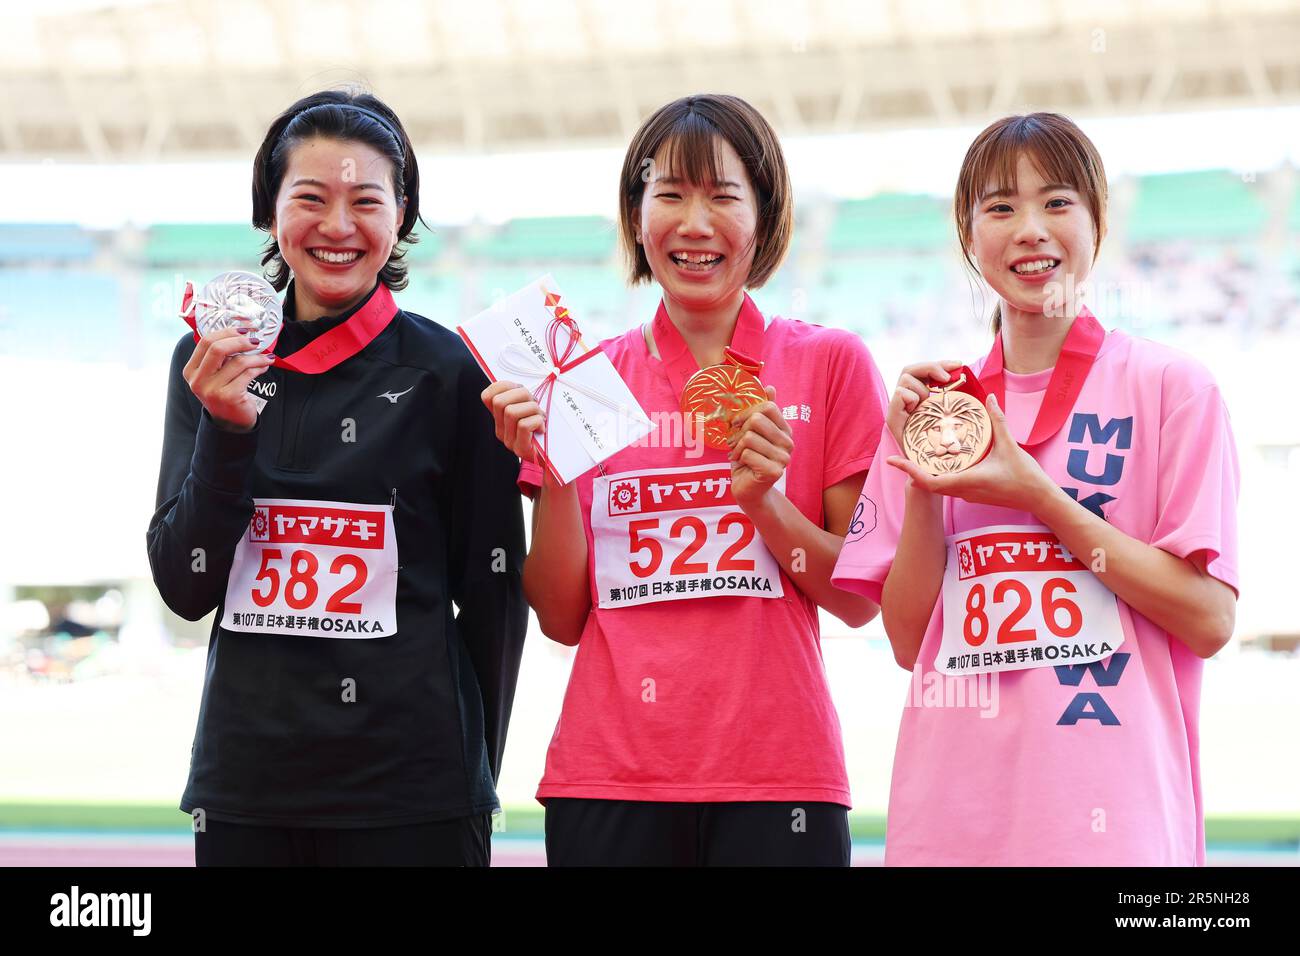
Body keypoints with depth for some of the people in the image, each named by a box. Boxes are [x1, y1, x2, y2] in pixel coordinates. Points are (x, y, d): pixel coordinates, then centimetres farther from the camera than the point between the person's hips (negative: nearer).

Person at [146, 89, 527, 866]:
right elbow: (186, 589, 1)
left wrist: (471, 774, 4)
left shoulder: (446, 371, -5)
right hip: (244, 784, 3)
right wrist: (225, 428, -11)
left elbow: (494, 591, 1)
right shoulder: (209, 364, 3)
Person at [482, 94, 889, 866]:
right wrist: (552, 476, -7)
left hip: (776, 778, -1)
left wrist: (765, 500, -13)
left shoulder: (831, 364, 3)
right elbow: (564, 619, 6)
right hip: (609, 776, 1)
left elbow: (862, 600, 2)